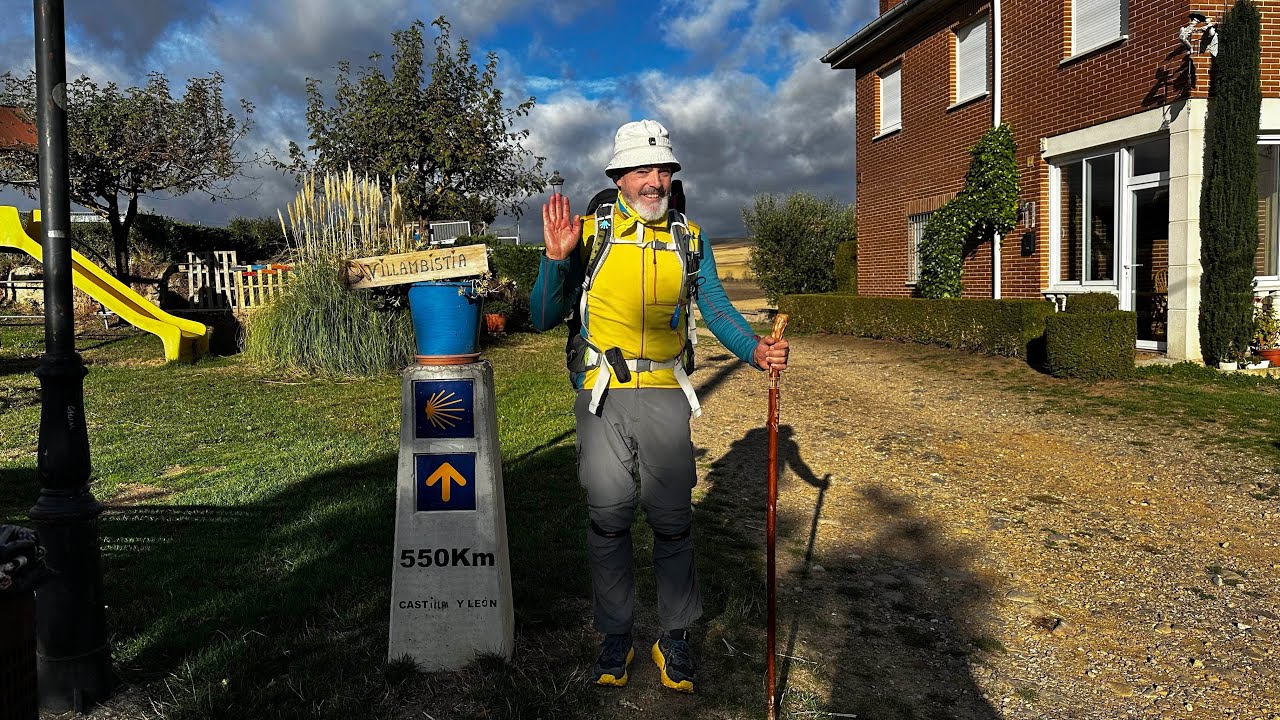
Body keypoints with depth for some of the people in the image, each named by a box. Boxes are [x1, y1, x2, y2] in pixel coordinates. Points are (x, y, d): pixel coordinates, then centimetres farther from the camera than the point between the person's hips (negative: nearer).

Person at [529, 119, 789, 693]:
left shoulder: (689, 240, 8)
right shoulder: (589, 234, 0)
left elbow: (717, 309, 9)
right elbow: (544, 318, -1)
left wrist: (756, 350, -9)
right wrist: (557, 259, -16)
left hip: (665, 395, 2)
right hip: (602, 395, -1)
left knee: (672, 519, 4)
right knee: (608, 519, 6)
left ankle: (675, 637, 21)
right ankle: (615, 637, 22)